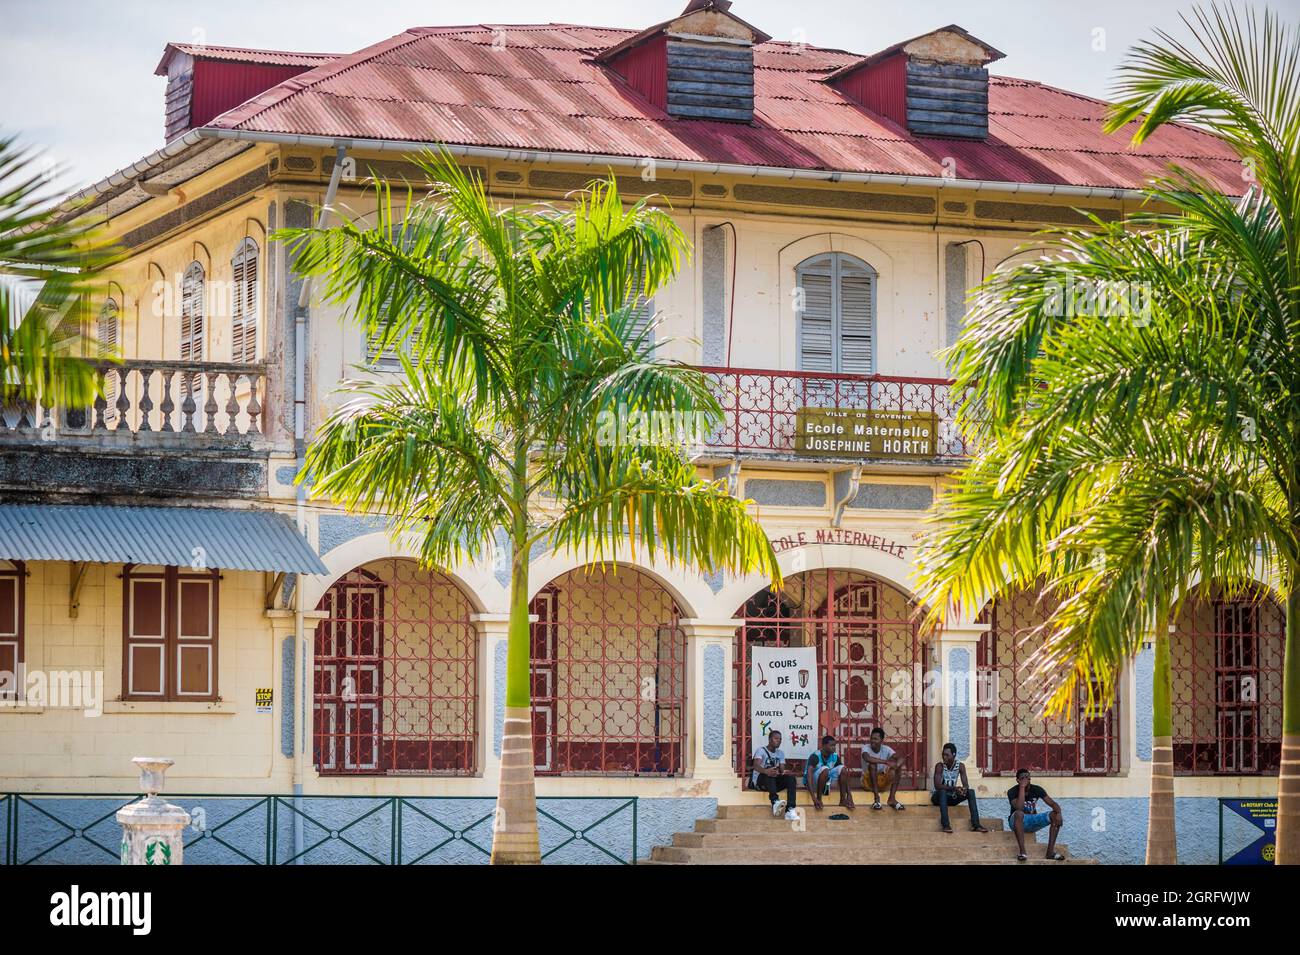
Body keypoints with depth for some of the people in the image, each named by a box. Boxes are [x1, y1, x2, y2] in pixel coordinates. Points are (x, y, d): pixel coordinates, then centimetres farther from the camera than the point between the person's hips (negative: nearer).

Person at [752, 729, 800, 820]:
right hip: (760, 781, -5)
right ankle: (775, 801, -58)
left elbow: (782, 770, 5)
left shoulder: (780, 753, 17)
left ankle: (790, 810, -36)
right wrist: (766, 771, -44)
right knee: (770, 771, -36)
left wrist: (784, 772, -22)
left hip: (774, 782, 5)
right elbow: (756, 766, -22)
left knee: (791, 777, -21)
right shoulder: (761, 750, -3)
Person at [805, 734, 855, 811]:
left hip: (825, 782, 6)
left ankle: (843, 800, -14)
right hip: (813, 782, -6)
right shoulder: (815, 756, -25)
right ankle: (818, 800, -25)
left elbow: (844, 775, -2)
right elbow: (809, 775, -35)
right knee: (824, 769, -34)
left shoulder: (835, 756, -6)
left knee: (842, 768, -14)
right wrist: (813, 798, -45)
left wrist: (849, 794, -14)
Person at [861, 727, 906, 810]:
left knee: (898, 765, -20)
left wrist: (895, 766, -42)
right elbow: (867, 758, -37)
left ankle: (892, 798, -27)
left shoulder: (886, 749, -5)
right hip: (868, 781, -3)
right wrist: (886, 762, -40)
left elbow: (901, 758, -20)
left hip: (883, 781, 3)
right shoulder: (866, 748, -13)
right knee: (872, 764, -32)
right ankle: (877, 798, -35)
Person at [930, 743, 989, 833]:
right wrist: (954, 788, -39)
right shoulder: (939, 766, -16)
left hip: (951, 798, 4)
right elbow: (937, 786, -27)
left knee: (971, 792, -16)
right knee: (943, 791, -37)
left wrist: (965, 789, -35)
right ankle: (945, 824, -44)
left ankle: (975, 824, -26)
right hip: (938, 797, -4)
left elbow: (966, 784, -9)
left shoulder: (960, 766, -4)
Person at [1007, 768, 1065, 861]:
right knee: (1019, 813, -40)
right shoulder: (1012, 792, -14)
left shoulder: (1037, 789, -3)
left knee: (1055, 816, -17)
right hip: (1018, 822, -4)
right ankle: (1022, 852, -44)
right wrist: (1022, 788, -30)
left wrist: (1059, 813, -28)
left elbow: (1052, 804, -6)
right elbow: (1019, 808, -32)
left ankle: (1050, 851, -20)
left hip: (1033, 821, 4)